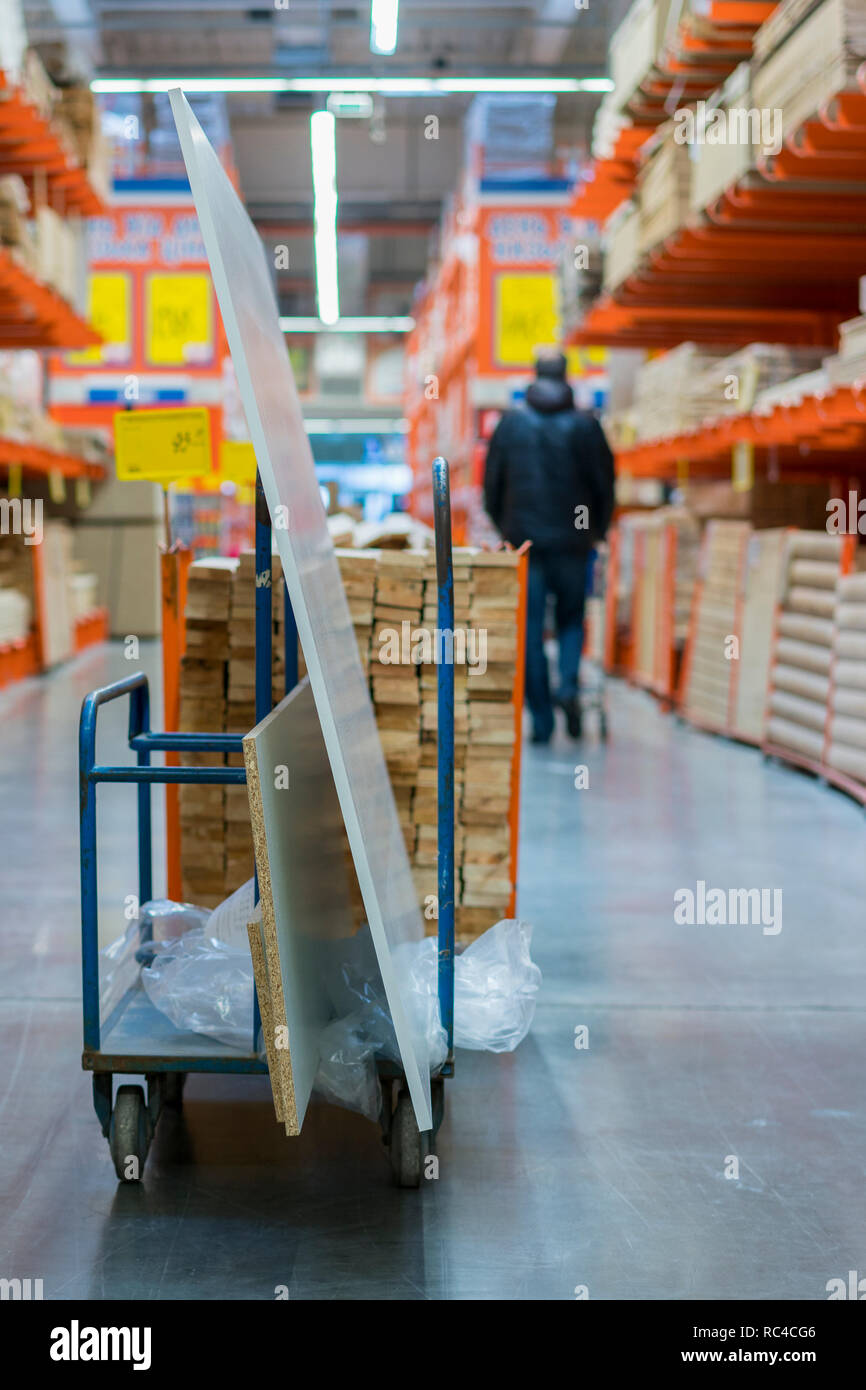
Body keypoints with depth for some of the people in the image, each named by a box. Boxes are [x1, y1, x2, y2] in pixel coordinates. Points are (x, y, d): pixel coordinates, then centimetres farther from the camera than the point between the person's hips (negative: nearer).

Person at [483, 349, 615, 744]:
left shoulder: (511, 423, 4)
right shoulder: (585, 426, 0)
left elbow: (492, 482, 8)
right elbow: (604, 484, 2)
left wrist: (504, 528, 21)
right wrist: (596, 530, 17)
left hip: (524, 540, 0)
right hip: (571, 541, 0)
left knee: (530, 629, 4)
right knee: (571, 619, 15)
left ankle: (541, 720, 3)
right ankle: (569, 685, -10)